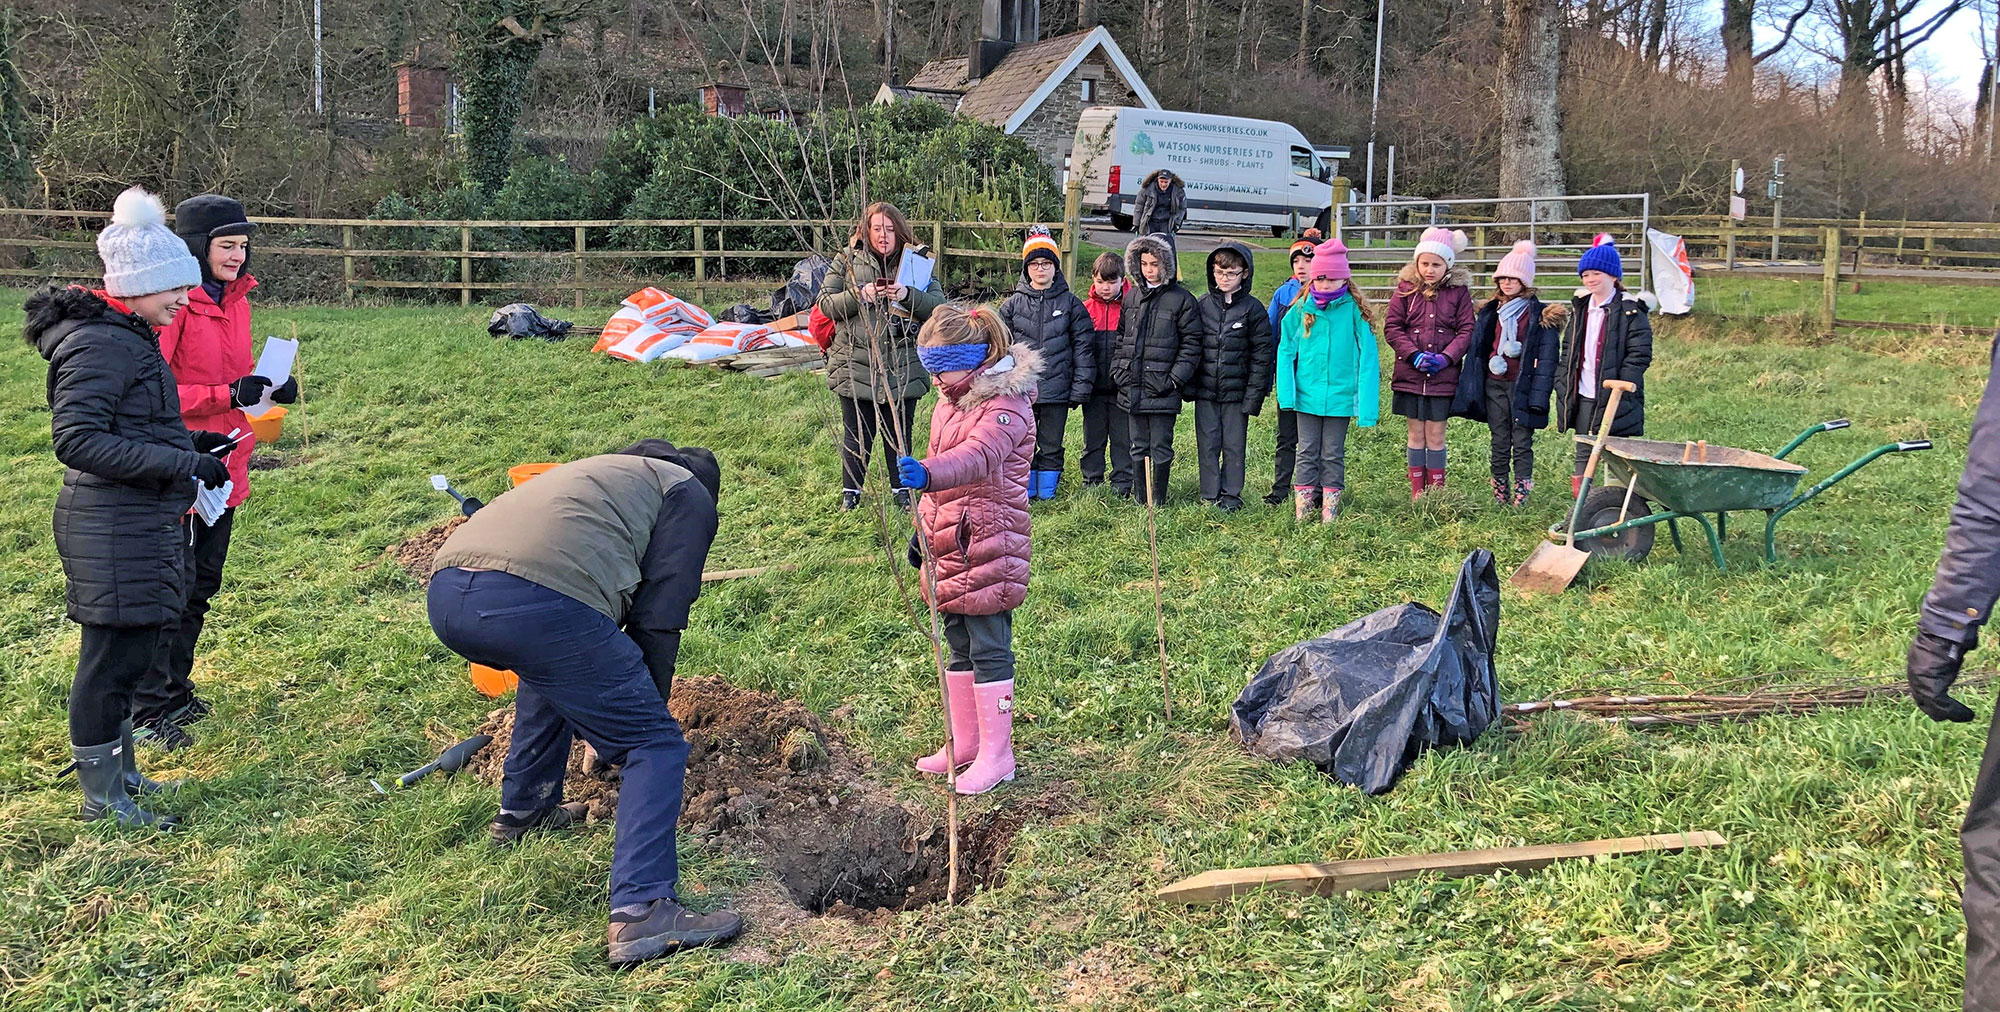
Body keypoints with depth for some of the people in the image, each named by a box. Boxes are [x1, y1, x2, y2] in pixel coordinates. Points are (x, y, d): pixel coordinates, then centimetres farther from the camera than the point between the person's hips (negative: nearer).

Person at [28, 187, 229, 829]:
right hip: (113, 531, -10)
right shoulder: (101, 344, -18)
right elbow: (77, 441, -24)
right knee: (114, 655, 0)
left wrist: (189, 442, 9)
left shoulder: (127, 336, 14)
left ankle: (119, 770, 32)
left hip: (143, 526, 10)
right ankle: (100, 796, 12)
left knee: (132, 650, 18)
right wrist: (180, 463, -25)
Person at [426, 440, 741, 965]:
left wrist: (598, 724, 52)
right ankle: (642, 911, -8)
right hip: (535, 601, -8)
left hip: (445, 593, 8)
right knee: (655, 745, 4)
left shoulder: (599, 471, 40)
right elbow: (657, 621, 9)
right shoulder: (689, 494, 20)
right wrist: (645, 708, 22)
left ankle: (523, 808, 46)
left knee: (555, 669, 38)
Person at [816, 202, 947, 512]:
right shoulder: (848, 260, 2)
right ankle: (851, 489, 27)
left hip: (903, 367, 1)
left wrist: (907, 295, -23)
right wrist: (859, 295, -18)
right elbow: (825, 303, -3)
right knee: (857, 433, 10)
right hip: (856, 366, -1)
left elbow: (938, 306, -6)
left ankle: (901, 487, 31)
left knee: (900, 432, 12)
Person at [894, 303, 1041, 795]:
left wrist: (928, 474, -56)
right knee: (958, 645, 16)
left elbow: (979, 455, -38)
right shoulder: (949, 402, 12)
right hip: (949, 545, 9)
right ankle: (965, 742, 28)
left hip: (988, 546, -9)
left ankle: (996, 755, 8)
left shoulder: (1006, 407, -18)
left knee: (989, 650, -2)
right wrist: (922, 529, 24)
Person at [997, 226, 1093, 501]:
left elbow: (1083, 347, 2)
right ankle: (1025, 490, 20)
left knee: (1052, 444, 8)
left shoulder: (1071, 304, 3)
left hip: (1057, 389, -1)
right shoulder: (1013, 305, 4)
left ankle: (1047, 491, 21)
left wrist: (1081, 387, -3)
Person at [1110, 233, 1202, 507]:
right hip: (1132, 388, 5)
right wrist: (1117, 371, 7)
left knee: (1161, 448, 2)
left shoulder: (1182, 299, -4)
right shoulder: (1132, 297, 12)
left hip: (1163, 391, -5)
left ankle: (1158, 501, 11)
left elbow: (1191, 344, -5)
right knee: (1139, 448, 12)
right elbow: (1121, 338, 18)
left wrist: (1175, 379, -12)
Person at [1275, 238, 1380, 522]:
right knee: (1307, 452, 9)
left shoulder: (1355, 311, -7)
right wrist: (1286, 392, -7)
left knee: (1333, 453, 9)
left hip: (1340, 396, -2)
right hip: (1307, 395, 2)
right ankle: (1302, 507, 16)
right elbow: (1285, 350, 3)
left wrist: (1366, 403, -12)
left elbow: (1368, 357, -7)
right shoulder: (1301, 309, -1)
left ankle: (1330, 508, 18)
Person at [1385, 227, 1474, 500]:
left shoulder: (1459, 291, 1)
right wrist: (1414, 355, -13)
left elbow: (1466, 330, 0)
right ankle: (1417, 491, 15)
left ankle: (1436, 491, 13)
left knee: (1436, 434, 4)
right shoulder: (1406, 288, 2)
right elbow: (1393, 328, -1)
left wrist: (1446, 357, -14)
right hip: (1410, 373, 1)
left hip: (1443, 374, -1)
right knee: (1416, 433, 8)